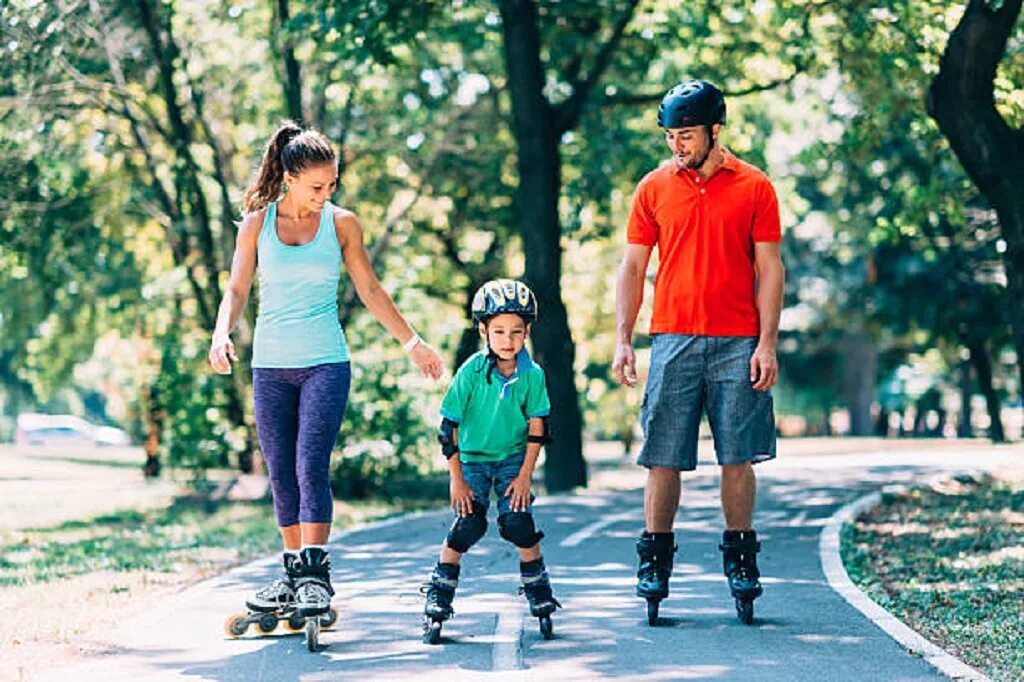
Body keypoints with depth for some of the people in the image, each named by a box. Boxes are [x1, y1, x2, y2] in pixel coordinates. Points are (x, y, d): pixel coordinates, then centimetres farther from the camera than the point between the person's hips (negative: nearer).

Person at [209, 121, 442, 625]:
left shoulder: (342, 224, 4)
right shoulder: (256, 224, 5)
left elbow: (370, 290, 12)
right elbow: (237, 289, 6)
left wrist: (412, 343, 14)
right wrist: (222, 333, -14)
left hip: (325, 363, -2)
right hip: (271, 365, 2)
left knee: (311, 466, -15)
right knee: (281, 474, 5)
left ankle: (315, 574, -15)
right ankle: (293, 571, 15)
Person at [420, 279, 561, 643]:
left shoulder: (532, 375, -12)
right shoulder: (472, 372, -17)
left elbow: (537, 428, -4)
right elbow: (449, 427, -12)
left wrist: (524, 475, -9)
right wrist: (456, 478, -12)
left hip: (513, 458, 1)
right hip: (473, 458, -1)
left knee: (518, 522, -15)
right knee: (468, 524, -17)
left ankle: (540, 598, 5)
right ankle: (437, 600, -4)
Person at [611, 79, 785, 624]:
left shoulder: (754, 188, 4)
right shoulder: (654, 188, 7)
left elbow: (769, 268, 3)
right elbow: (633, 267, 10)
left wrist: (767, 345, -5)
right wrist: (622, 340, 1)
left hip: (737, 344, -1)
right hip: (673, 341, 1)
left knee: (738, 457, 2)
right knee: (664, 457, -1)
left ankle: (740, 560, 12)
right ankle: (654, 563, 7)